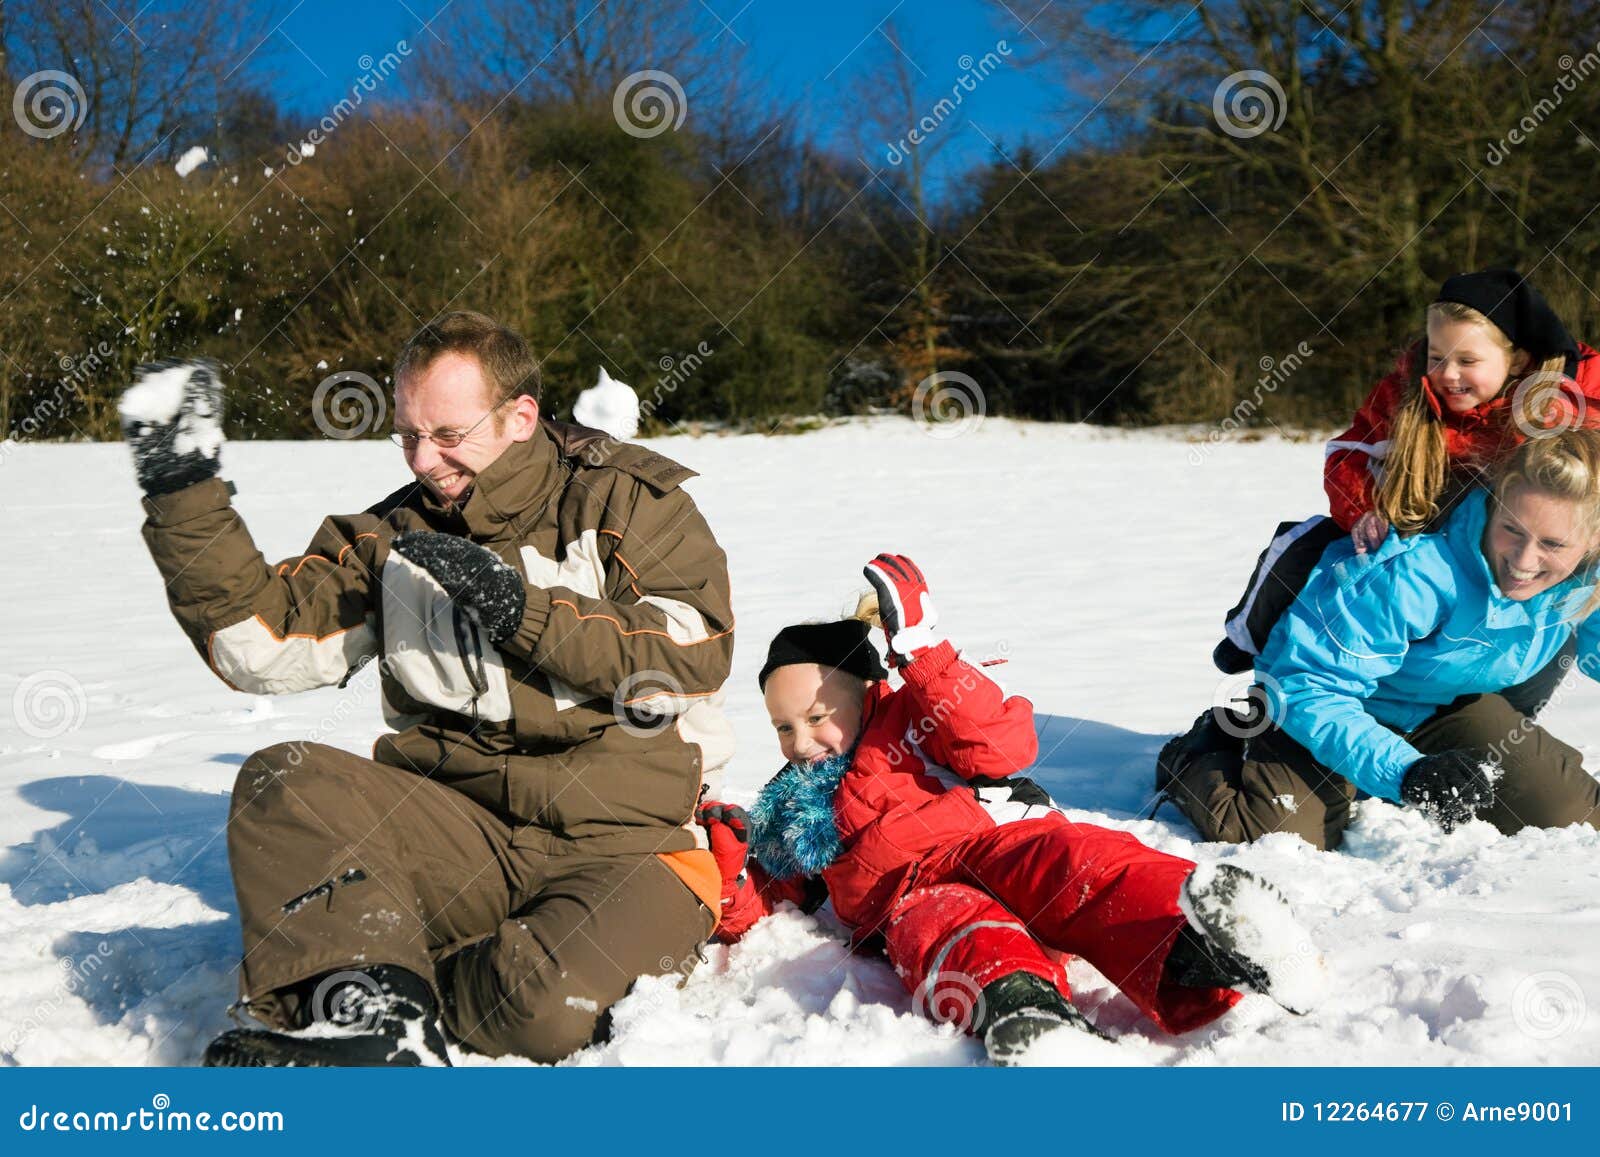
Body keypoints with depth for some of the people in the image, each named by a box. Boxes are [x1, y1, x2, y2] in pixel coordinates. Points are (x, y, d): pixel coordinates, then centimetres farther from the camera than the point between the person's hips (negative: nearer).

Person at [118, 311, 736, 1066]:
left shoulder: (628, 499, 4)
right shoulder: (392, 538, 14)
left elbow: (697, 654, -9)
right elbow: (259, 647, 3)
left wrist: (522, 608, -15)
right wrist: (183, 490, -4)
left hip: (623, 844, -3)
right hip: (458, 833, 3)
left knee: (550, 1004, -34)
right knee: (282, 782, -23)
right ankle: (377, 1016, -34)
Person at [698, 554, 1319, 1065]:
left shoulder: (907, 718, 20)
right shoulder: (791, 807, 32)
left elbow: (1004, 744, 0)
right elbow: (752, 907, 26)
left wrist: (924, 654, -8)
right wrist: (726, 855, 5)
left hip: (996, 841, 0)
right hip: (908, 899, 1)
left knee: (1064, 860, -36)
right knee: (940, 924, -38)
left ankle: (1190, 946, -66)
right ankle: (1015, 998, -74)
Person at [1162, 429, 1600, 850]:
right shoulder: (1411, 576, -38)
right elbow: (1307, 686, -35)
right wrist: (1405, 772, -44)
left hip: (1447, 705, 6)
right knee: (1276, 838, -27)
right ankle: (1188, 766, 8)